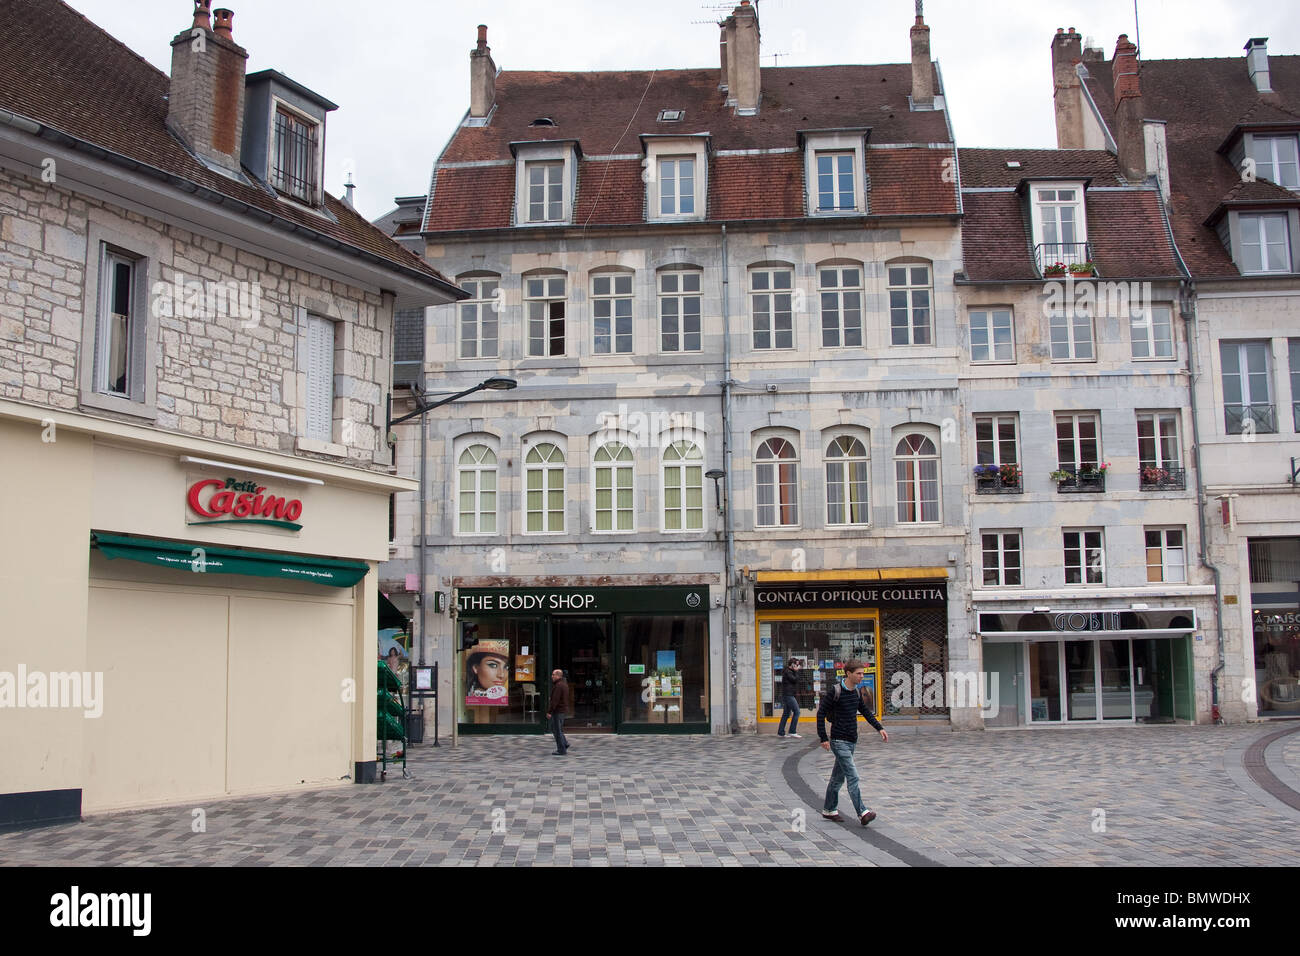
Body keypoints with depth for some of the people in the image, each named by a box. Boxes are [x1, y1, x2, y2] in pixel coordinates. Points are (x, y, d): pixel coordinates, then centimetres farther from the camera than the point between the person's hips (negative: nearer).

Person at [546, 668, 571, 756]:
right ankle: (565, 743, 17)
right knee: (554, 728, 19)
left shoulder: (558, 686, -19)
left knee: (557, 730, -3)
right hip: (563, 709, 10)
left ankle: (561, 750, 1)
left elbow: (555, 700, -24)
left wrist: (549, 712, -22)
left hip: (558, 710, -10)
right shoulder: (564, 683, 13)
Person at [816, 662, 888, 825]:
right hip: (839, 741, -7)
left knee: (838, 777, 14)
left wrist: (879, 728, 11)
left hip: (852, 741, 7)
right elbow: (821, 713, -11)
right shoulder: (835, 692, -14)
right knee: (852, 776, -14)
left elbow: (866, 711, 22)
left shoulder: (857, 692, 8)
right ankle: (862, 813, -18)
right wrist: (823, 738, -14)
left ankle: (829, 810, 24)